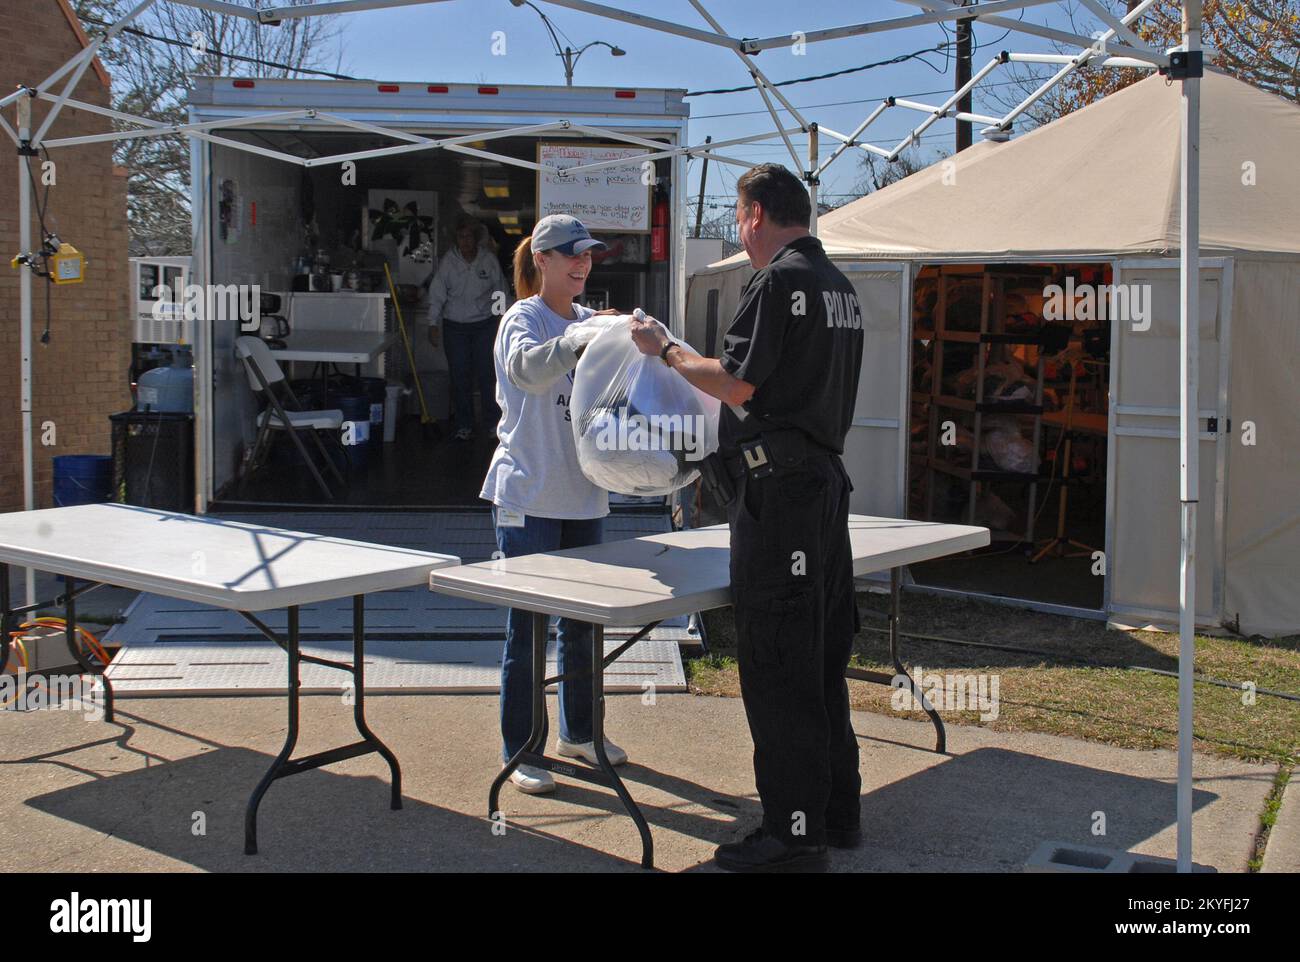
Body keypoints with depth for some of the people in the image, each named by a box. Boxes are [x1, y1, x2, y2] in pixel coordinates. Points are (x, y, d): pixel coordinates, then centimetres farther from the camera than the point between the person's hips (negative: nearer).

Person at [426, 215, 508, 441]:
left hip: (485, 324, 0)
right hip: (455, 326, 0)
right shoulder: (448, 260, -5)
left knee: (487, 375, -2)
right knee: (459, 377, 2)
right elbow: (437, 294, -3)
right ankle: (463, 426, 11)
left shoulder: (488, 259, -2)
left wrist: (501, 316, 10)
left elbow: (500, 289, 9)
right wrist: (433, 324, -6)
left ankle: (495, 422, 8)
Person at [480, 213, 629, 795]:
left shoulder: (589, 322, 11)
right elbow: (527, 367, -31)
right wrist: (581, 341, -47)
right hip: (529, 495, -7)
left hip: (583, 494, 7)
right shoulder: (523, 319, -8)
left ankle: (578, 732, 31)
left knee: (580, 620, 16)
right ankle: (518, 752, 9)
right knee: (528, 626, -2)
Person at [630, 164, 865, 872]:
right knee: (822, 656, 16)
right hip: (827, 479, 10)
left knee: (776, 664, -5)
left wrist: (665, 349, -3)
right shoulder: (839, 285, 15)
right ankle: (837, 809, 25)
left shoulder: (777, 283, -13)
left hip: (779, 489, -9)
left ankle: (794, 833, 1)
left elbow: (736, 385, -16)